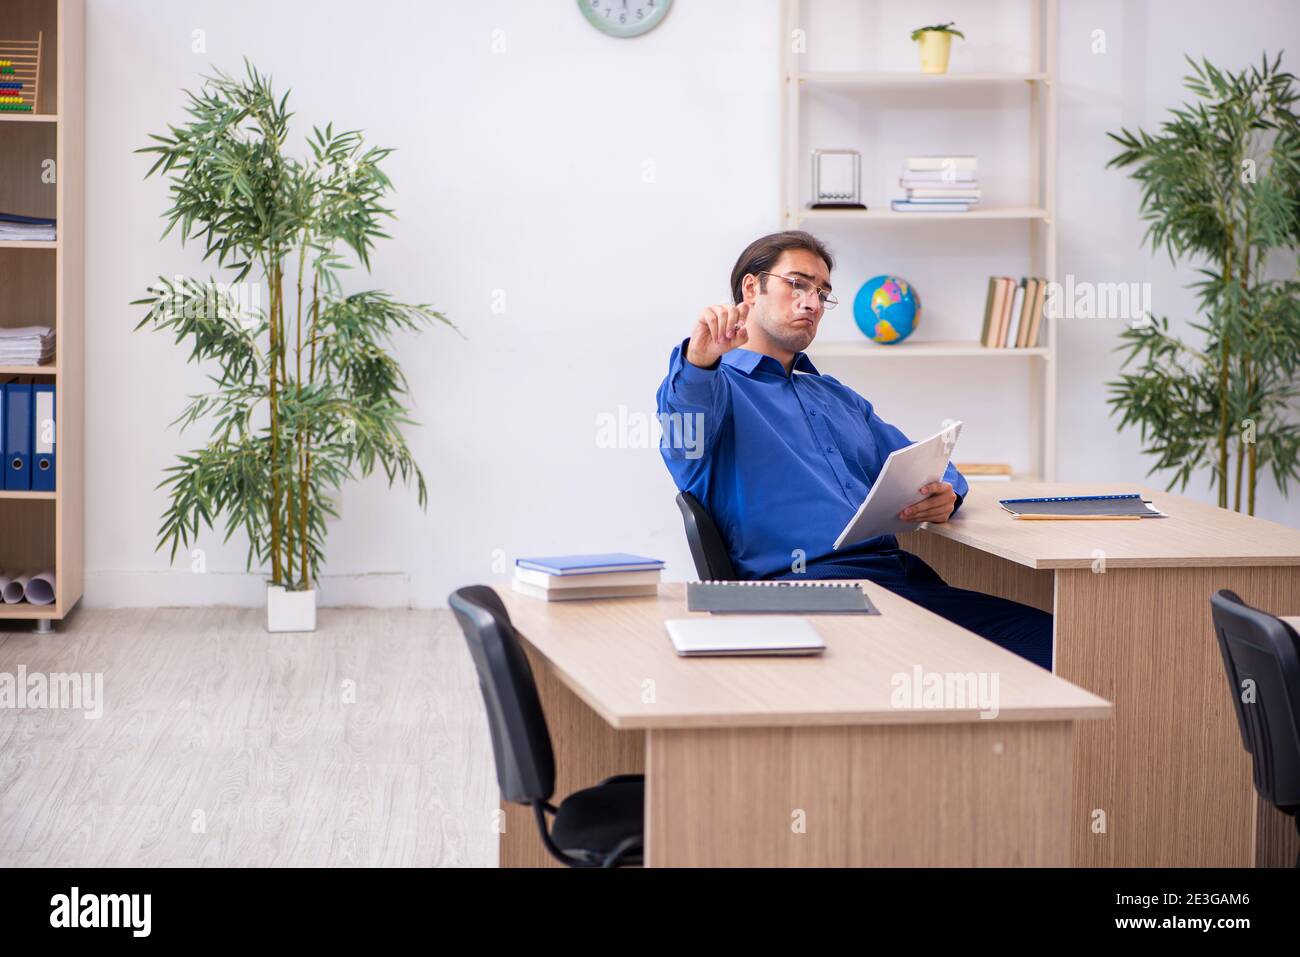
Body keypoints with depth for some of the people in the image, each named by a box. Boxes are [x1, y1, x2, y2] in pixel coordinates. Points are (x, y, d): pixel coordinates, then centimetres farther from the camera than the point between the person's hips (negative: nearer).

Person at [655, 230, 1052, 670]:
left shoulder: (838, 398, 36)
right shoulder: (716, 386, 11)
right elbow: (684, 443, -13)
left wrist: (945, 494, 8)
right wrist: (699, 361, -36)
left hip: (899, 570, 7)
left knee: (1043, 633, -18)